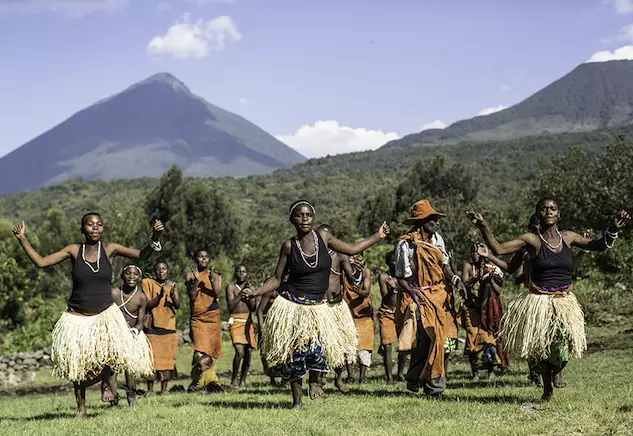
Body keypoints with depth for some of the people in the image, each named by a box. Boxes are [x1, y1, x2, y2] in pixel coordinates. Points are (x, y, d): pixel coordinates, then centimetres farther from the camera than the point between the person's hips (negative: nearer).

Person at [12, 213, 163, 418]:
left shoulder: (110, 249, -1)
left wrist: (155, 237, -22)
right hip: (78, 317, 1)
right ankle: (81, 409, 21)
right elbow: (40, 261, 1)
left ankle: (111, 382, 4)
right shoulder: (74, 250, 0)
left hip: (105, 313, -1)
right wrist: (22, 239, -5)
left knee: (109, 349, -27)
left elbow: (142, 255, -5)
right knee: (76, 363, 2)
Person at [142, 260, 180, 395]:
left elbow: (178, 306, -2)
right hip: (152, 326, -3)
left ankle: (164, 388, 8)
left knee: (167, 357, 1)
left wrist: (173, 297, -22)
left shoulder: (172, 285, 8)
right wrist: (159, 296, -22)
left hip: (169, 325, 3)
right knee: (152, 357, -5)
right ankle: (150, 389, 1)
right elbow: (147, 304, -7)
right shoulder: (148, 283, -1)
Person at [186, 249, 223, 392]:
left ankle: (210, 382, 12)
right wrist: (196, 279, -16)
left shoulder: (215, 274, 9)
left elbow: (217, 294, -5)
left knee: (213, 350, 3)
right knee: (201, 351, -16)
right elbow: (192, 296, -6)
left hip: (213, 316, 2)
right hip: (197, 317, -2)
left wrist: (213, 279, -19)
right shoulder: (190, 275, 5)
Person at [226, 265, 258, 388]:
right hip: (236, 321, -4)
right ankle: (234, 378, -3)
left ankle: (243, 379, 17)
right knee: (239, 351, -19)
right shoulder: (231, 287, 2)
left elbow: (253, 308, 4)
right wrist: (241, 291, -11)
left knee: (248, 352, 2)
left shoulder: (250, 287, 13)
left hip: (248, 321, 4)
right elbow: (231, 306, -9)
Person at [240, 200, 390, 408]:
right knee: (293, 352, -1)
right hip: (291, 306, -1)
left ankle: (316, 379, 13)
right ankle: (296, 399, 16)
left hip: (317, 307, 1)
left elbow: (351, 249, 15)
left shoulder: (323, 237, 2)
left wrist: (377, 236, 18)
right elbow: (276, 279, 4)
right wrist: (255, 292, -10)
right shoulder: (289, 246, -3)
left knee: (318, 347, -18)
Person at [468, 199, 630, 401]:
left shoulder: (568, 238, 5)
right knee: (542, 347, 2)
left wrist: (613, 230, -2)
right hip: (538, 301, -2)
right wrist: (483, 228, -23)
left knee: (563, 352, -11)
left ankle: (556, 372, 25)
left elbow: (598, 245, 14)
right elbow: (498, 249, -11)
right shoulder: (531, 240, -6)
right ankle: (547, 387, 28)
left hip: (564, 301, 2)